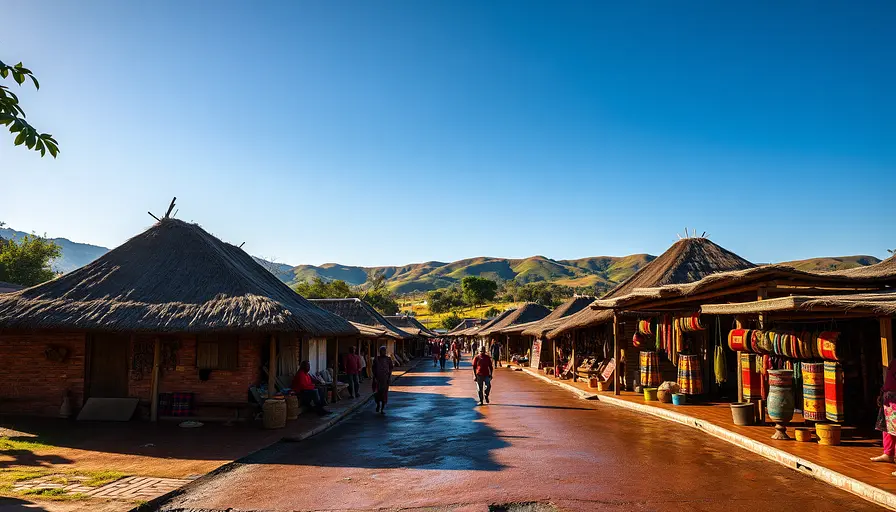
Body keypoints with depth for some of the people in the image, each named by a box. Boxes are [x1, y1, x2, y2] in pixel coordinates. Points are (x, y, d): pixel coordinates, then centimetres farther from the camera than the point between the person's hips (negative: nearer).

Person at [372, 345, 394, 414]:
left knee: (384, 392, -1)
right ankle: (378, 404, 28)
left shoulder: (388, 359, 2)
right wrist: (375, 377, -7)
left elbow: (390, 368, 4)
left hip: (385, 378, 0)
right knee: (377, 392, 0)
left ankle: (383, 408, 7)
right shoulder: (376, 359, 0)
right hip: (377, 377, 0)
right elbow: (374, 369, 1)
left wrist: (389, 377, -5)